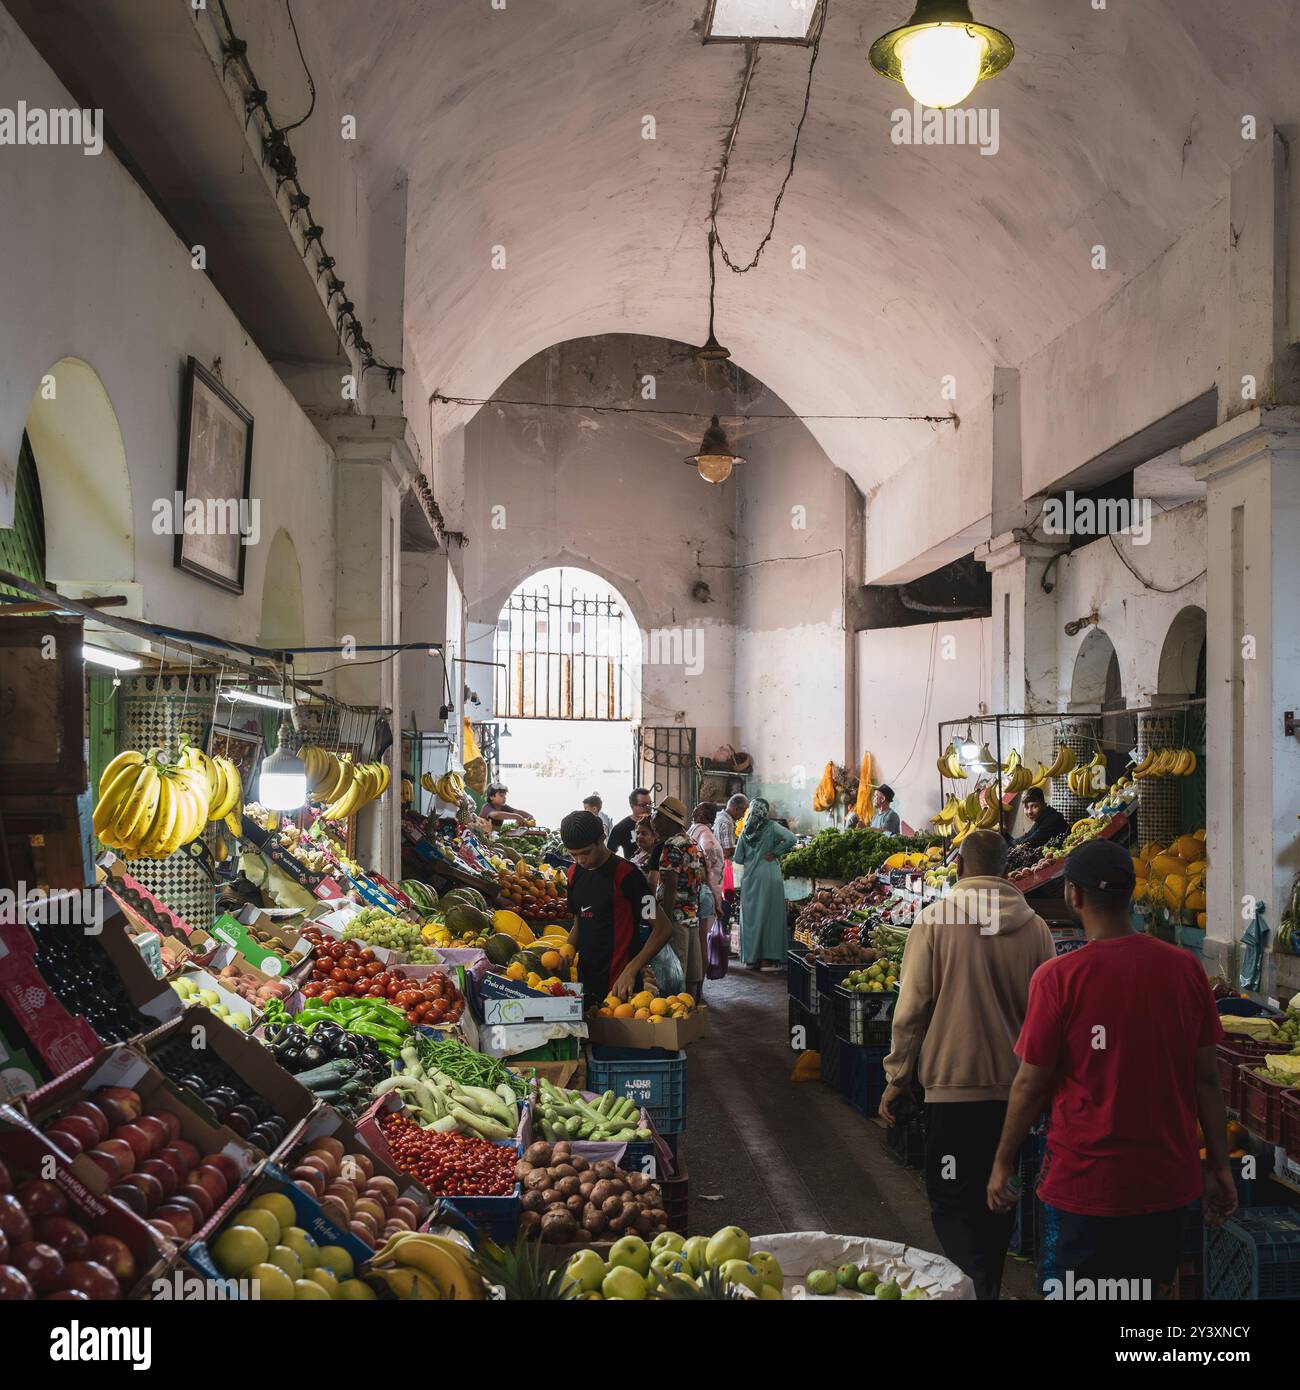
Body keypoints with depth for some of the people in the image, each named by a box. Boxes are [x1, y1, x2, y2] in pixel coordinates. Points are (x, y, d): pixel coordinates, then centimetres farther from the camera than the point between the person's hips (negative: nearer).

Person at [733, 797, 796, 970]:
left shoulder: (745, 831, 5)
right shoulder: (771, 827, -6)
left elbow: (738, 858, 8)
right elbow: (791, 838, -21)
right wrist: (775, 853, -10)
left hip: (750, 878, 4)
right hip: (769, 876, -4)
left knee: (751, 916, 8)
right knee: (769, 916, 2)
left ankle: (751, 957, 10)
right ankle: (768, 957, 1)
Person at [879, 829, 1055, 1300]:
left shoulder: (934, 920, -8)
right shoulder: (1034, 927, 1)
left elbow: (912, 1006, -8)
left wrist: (897, 1077, 1)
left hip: (952, 1084, -4)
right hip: (1015, 1085, 4)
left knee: (950, 1199, 2)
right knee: (997, 1195, 18)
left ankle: (977, 1284, -16)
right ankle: (989, 1283, 29)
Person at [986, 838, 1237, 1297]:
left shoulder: (1059, 977, -16)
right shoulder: (1187, 969, -5)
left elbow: (1031, 1085, -11)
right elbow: (1207, 1078, 0)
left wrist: (1003, 1162, 2)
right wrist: (1218, 1164, 10)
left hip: (1087, 1183, -4)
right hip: (1168, 1182, 4)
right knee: (1150, 1290, 21)